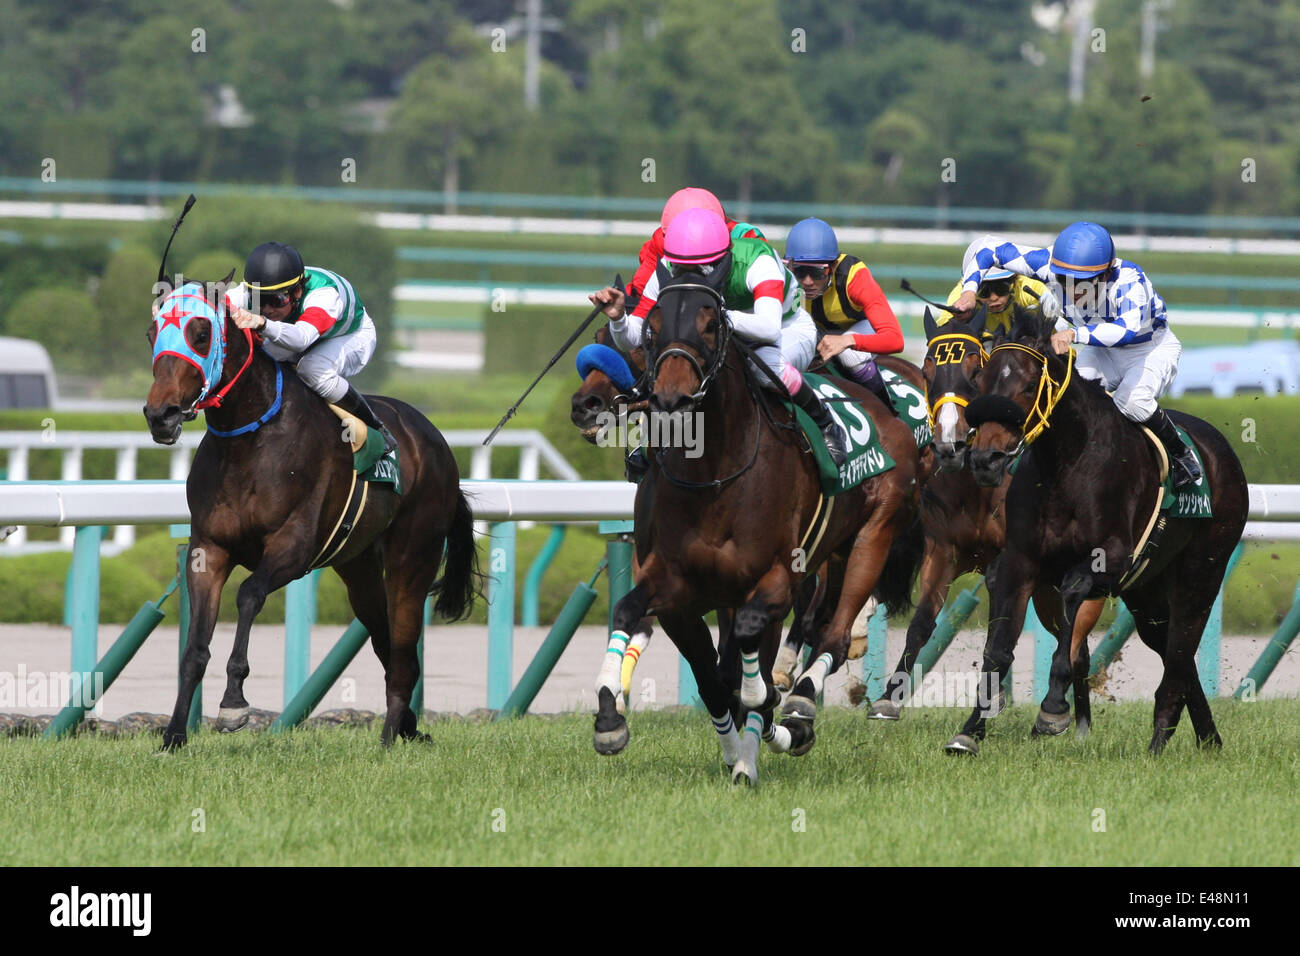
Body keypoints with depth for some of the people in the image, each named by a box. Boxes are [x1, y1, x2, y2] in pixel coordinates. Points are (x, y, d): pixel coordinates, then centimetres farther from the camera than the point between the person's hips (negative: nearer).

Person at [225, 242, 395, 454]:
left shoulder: (324, 293, -45)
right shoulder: (254, 291, -31)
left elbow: (302, 337, -64)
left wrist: (262, 325, -81)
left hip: (352, 337, -5)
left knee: (314, 369, -37)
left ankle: (375, 429, -18)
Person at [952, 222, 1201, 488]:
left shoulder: (1129, 280, -39)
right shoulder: (1050, 265, -26)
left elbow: (1129, 329, -58)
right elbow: (986, 248, -18)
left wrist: (1075, 333, -69)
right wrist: (969, 291, -34)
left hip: (1153, 348, -4)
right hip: (1104, 351, 4)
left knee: (1131, 399, -30)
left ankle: (1181, 455, -5)